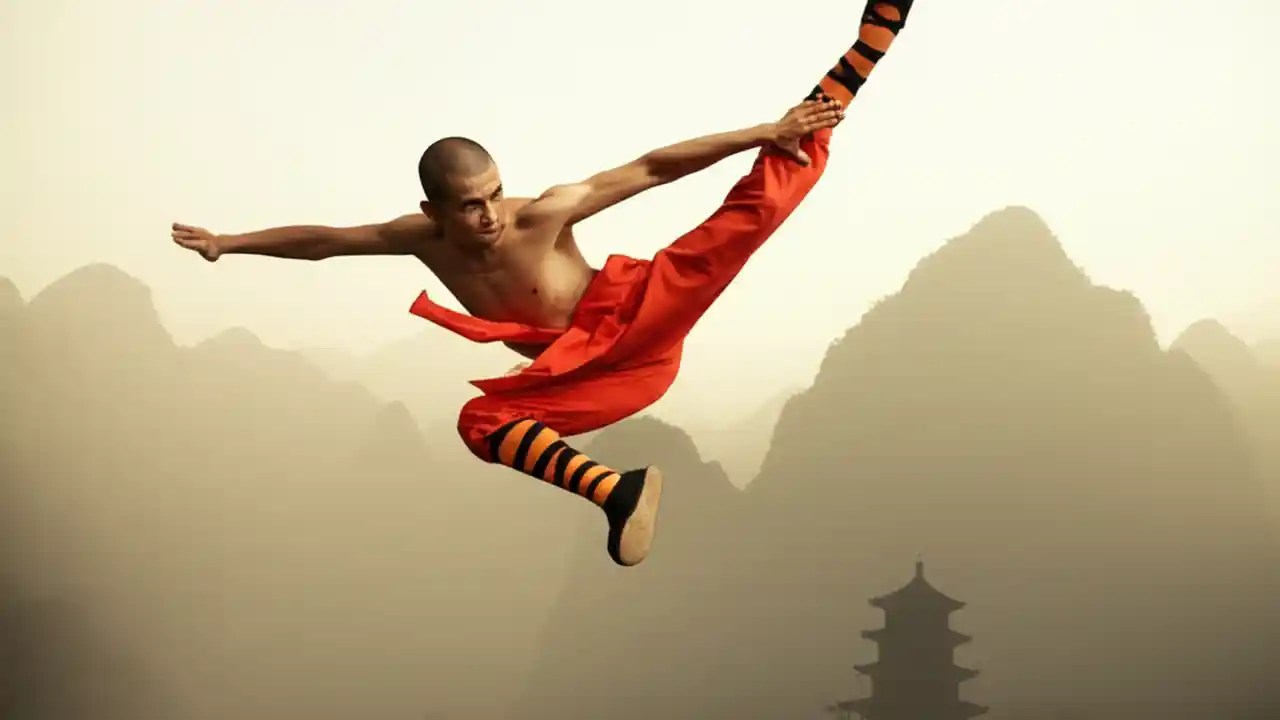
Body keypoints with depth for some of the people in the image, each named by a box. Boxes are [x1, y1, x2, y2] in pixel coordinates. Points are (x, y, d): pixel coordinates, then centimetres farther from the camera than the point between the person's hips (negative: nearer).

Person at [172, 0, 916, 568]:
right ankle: (619, 490, -46)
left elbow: (648, 169, -23)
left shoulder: (543, 215, -21)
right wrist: (229, 243, 8)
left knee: (749, 214, -21)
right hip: (572, 369, 4)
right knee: (480, 420, -23)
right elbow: (322, 240, 4)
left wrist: (759, 132, -26)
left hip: (635, 311, -4)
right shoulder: (424, 238, -9)